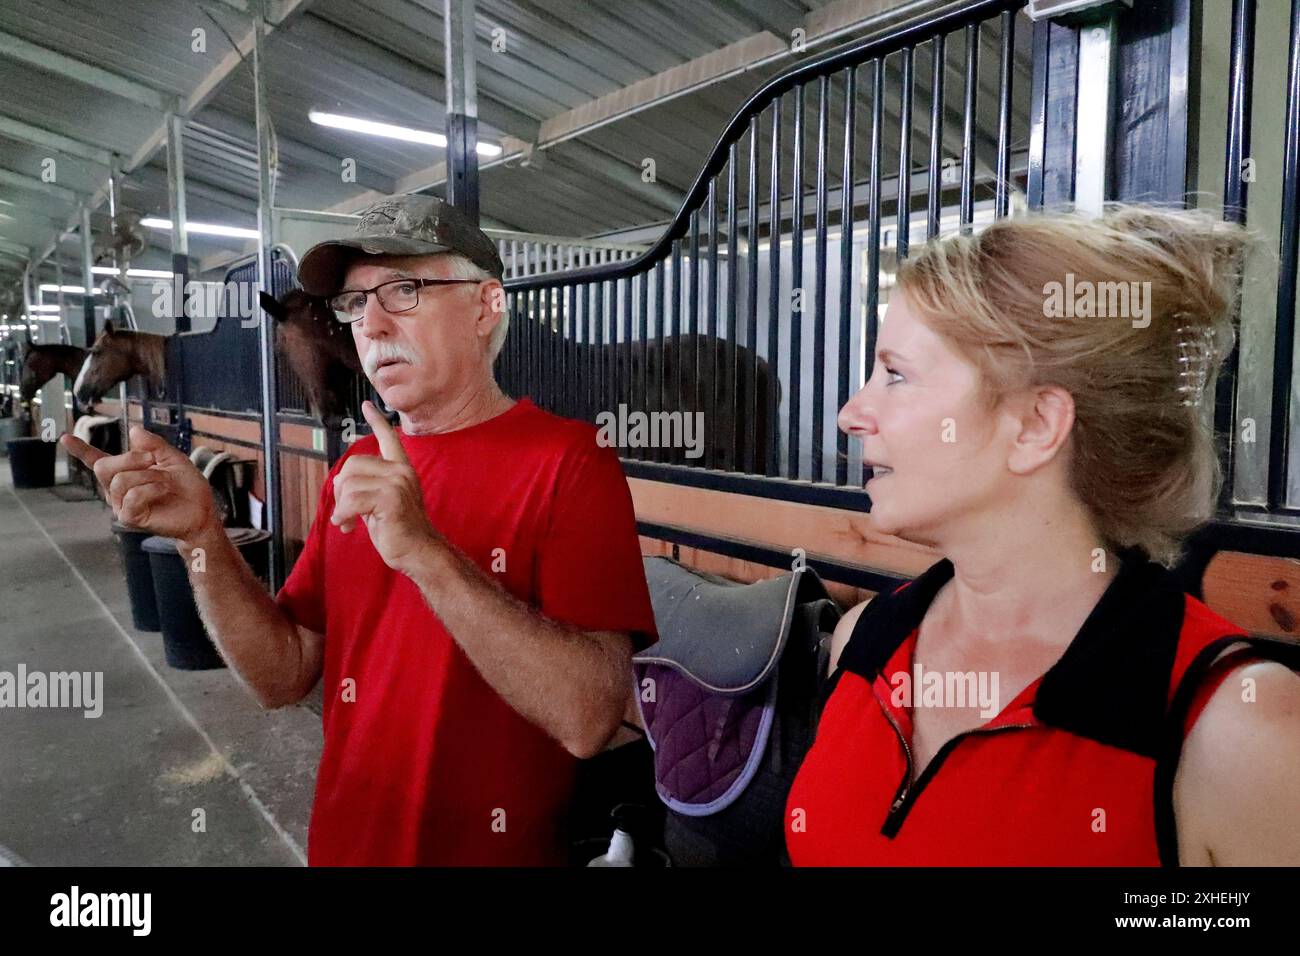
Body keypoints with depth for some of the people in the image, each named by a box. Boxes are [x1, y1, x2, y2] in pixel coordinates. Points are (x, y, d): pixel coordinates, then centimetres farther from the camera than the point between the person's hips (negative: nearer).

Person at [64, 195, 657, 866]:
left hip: (498, 849, -5)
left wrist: (424, 553, -34)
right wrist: (200, 537, -14)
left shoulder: (567, 460, -17)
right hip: (343, 843, 5)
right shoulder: (357, 468, 2)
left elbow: (587, 718, -27)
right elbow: (283, 675, -1)